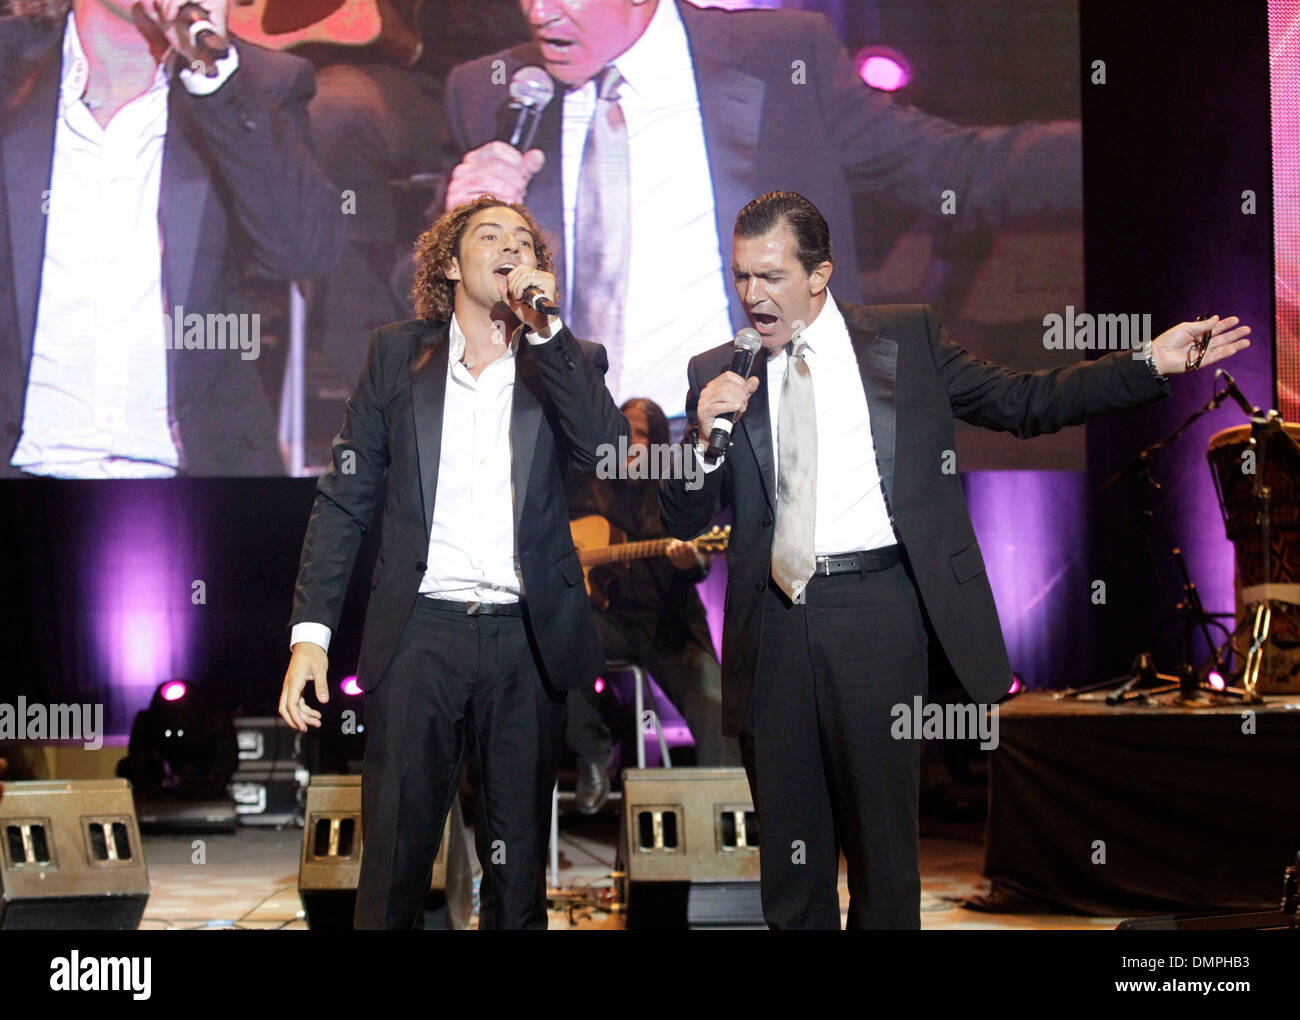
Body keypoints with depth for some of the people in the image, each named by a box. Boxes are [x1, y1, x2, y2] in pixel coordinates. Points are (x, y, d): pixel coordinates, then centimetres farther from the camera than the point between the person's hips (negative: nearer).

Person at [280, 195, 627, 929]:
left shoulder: (566, 360, 9)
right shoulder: (397, 355, 8)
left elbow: (608, 451, -12)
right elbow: (345, 502, 7)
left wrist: (545, 328, -12)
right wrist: (312, 629, -2)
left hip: (528, 640, 1)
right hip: (422, 631, -1)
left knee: (520, 867, 8)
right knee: (395, 855, -2)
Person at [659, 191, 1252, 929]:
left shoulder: (905, 338, 6)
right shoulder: (718, 376, 9)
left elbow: (1023, 404, 7)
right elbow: (683, 522, 8)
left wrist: (1152, 364, -2)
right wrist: (708, 438, -12)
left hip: (876, 610, -2)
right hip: (774, 622, 2)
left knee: (882, 829, 3)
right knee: (789, 844, 8)